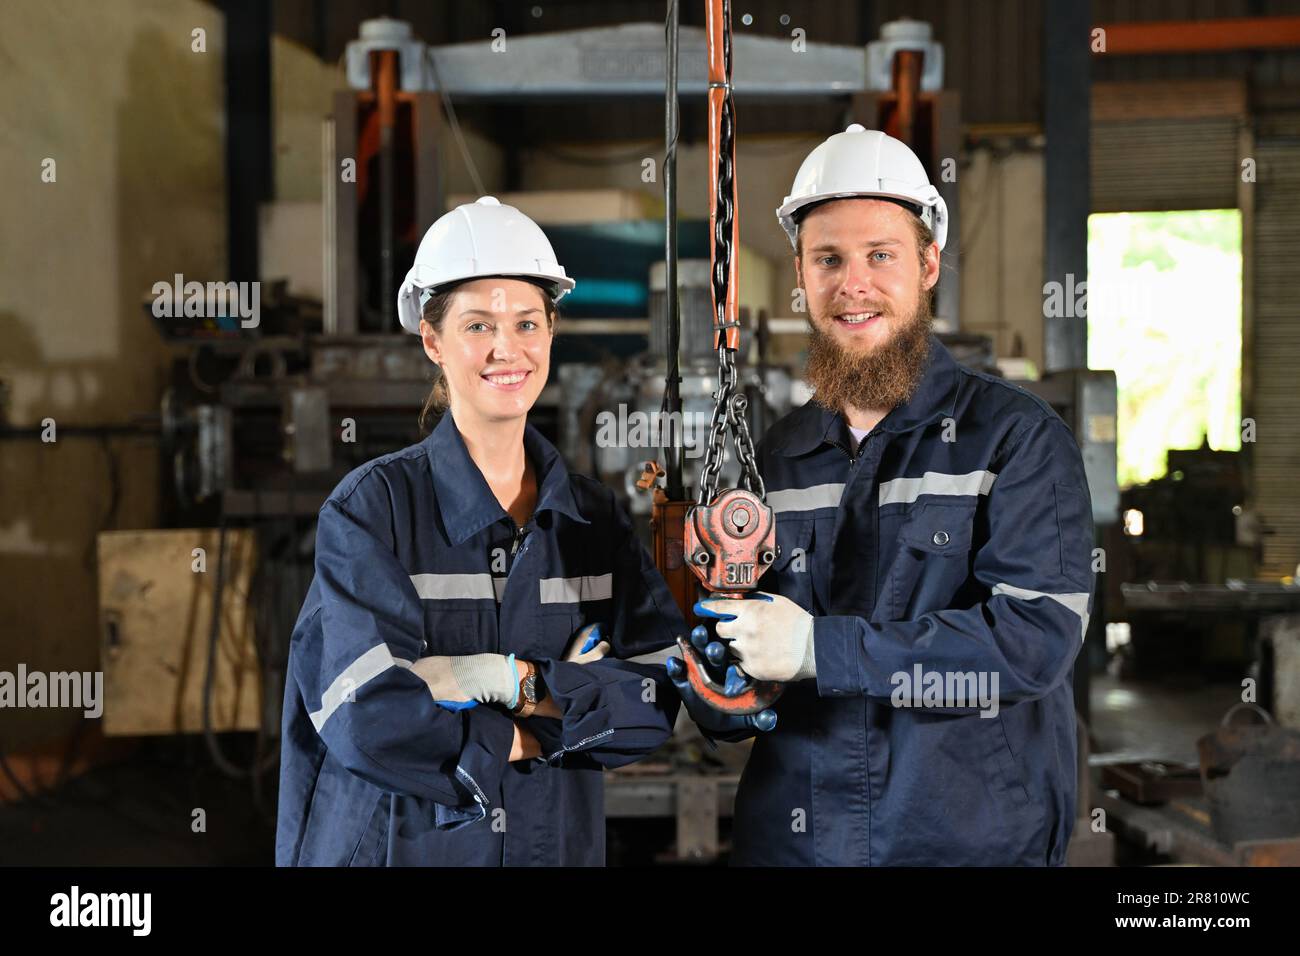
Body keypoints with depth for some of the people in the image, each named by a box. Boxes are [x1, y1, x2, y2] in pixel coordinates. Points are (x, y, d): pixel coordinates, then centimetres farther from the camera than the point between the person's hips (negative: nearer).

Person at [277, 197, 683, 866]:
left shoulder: (593, 516, 2)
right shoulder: (372, 506, -10)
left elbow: (657, 698, -7)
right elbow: (368, 717, -19)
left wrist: (515, 684, -20)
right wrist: (527, 736, -13)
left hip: (555, 844, 4)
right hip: (398, 844, -3)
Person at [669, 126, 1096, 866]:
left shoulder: (1017, 435, -7)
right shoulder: (772, 460, 7)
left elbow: (1038, 633, -20)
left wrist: (819, 647, -23)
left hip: (975, 838, -4)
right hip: (789, 837, 4)